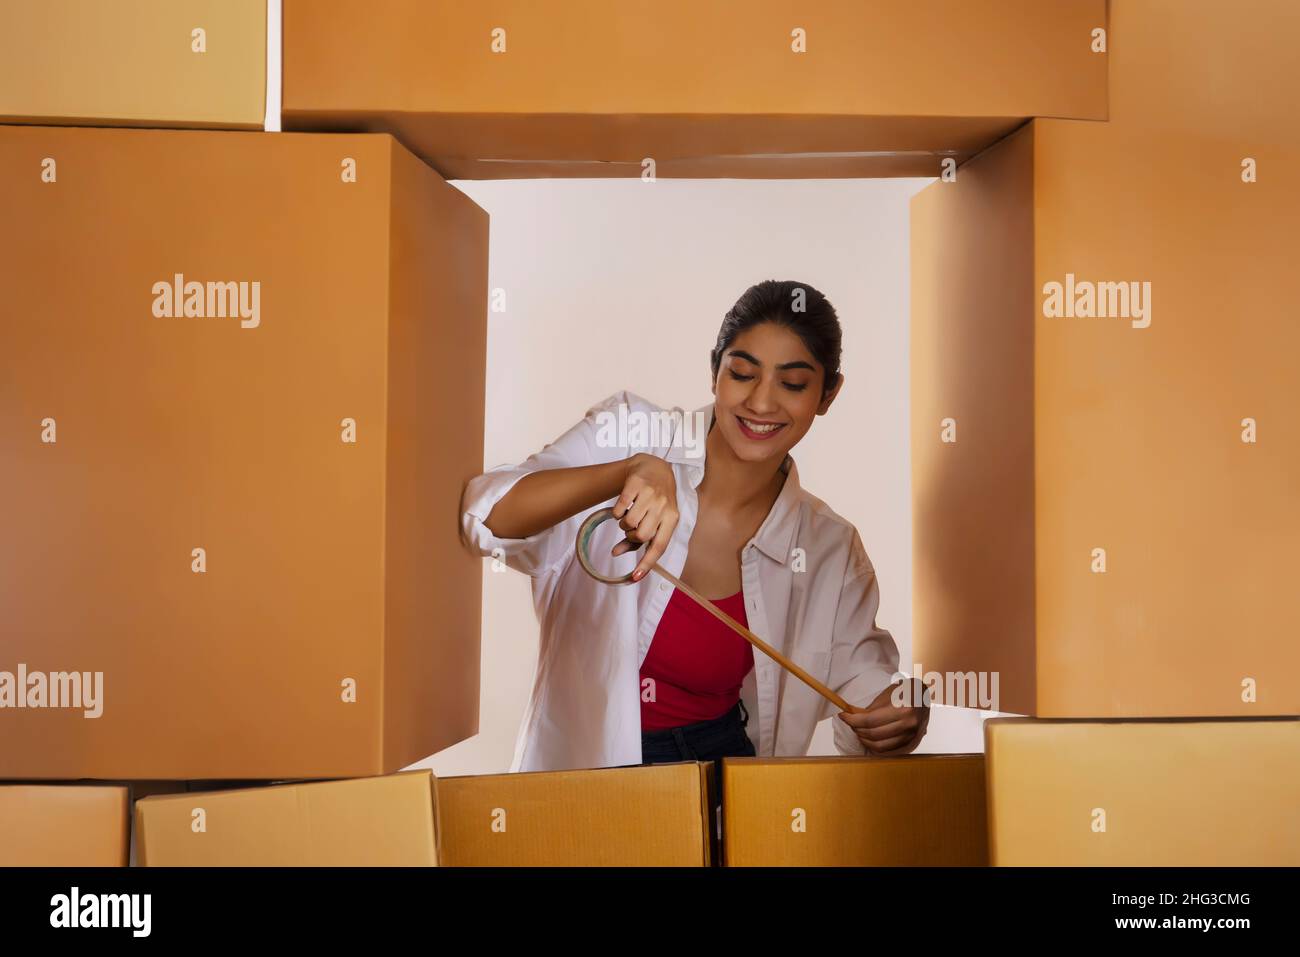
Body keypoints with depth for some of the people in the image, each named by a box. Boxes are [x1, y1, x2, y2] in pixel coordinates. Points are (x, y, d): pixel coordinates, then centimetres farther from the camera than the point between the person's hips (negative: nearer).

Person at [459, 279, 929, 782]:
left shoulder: (829, 548, -2)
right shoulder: (628, 434, -10)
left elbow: (857, 667, 4)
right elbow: (485, 514, -20)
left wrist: (900, 710, -19)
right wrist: (631, 471, -34)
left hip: (725, 763, -1)